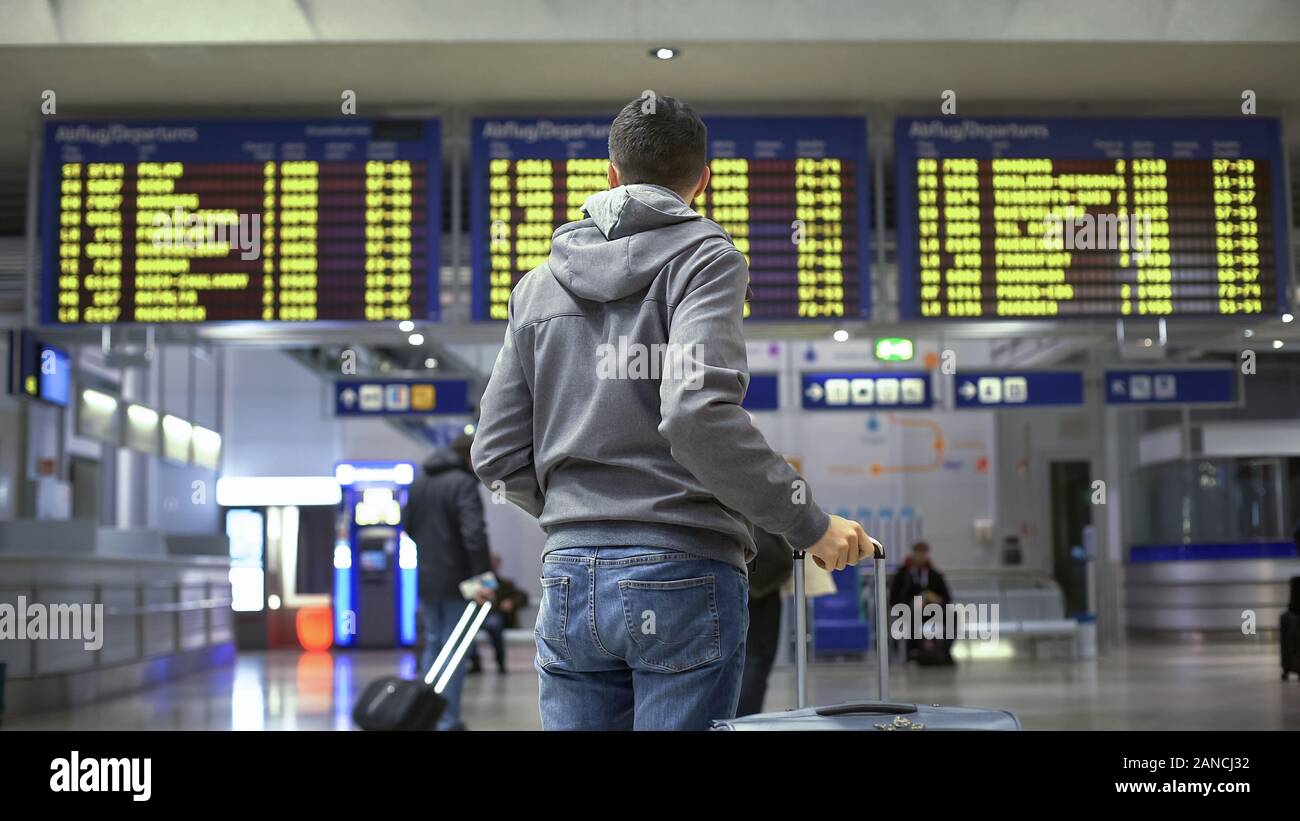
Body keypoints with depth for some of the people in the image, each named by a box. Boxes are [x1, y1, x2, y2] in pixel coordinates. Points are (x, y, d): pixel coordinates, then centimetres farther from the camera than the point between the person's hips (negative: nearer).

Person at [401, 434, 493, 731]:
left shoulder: (419, 480, 10)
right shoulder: (463, 484, -15)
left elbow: (407, 525, 18)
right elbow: (474, 535, -24)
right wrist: (482, 577, -25)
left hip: (425, 578, 7)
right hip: (456, 580, -7)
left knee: (432, 645, 16)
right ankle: (448, 722, 1)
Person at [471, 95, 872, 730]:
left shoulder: (539, 283, 15)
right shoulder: (704, 256, -2)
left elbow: (498, 456, 10)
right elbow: (698, 412, -20)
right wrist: (809, 524, -12)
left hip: (568, 581, 5)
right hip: (682, 577, -5)